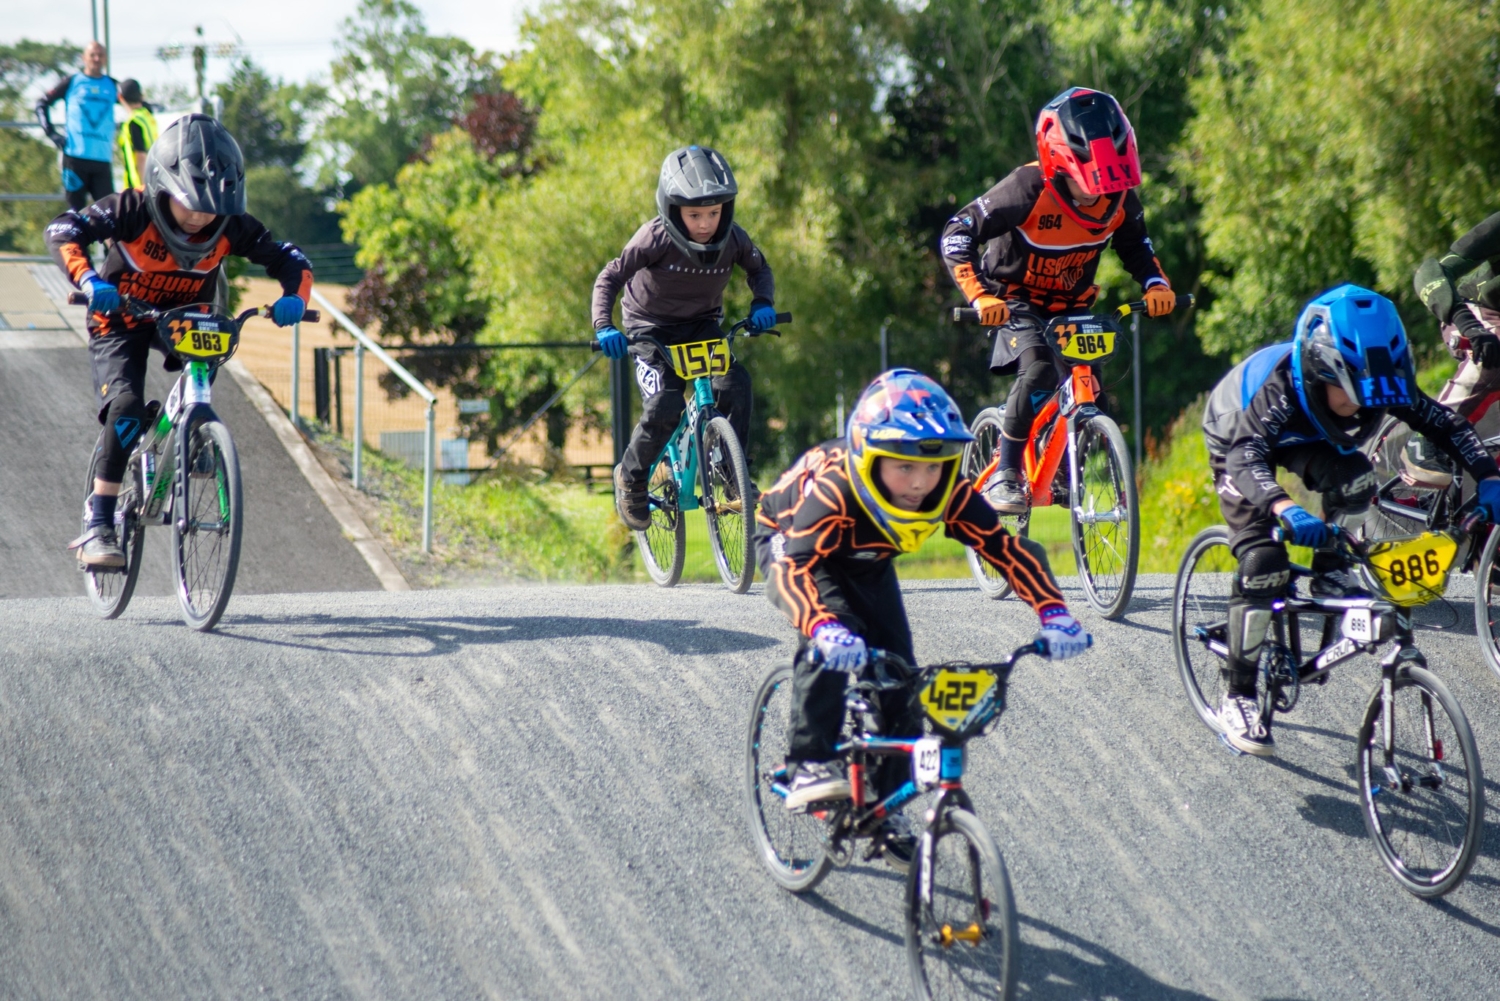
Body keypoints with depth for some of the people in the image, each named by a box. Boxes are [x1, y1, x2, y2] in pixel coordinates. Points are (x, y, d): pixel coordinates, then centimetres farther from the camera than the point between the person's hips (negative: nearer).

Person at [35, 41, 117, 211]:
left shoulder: (112, 85, 14)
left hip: (102, 159, 2)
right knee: (76, 209, 1)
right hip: (75, 156, -2)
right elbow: (42, 103, 10)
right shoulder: (72, 82, 8)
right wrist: (50, 132, -2)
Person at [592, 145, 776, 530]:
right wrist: (603, 327, -34)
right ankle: (631, 479, 4)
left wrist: (762, 304, -13)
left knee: (735, 383, -24)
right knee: (663, 408, -23)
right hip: (651, 328, -3)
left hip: (702, 325, 3)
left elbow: (758, 268, 6)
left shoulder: (732, 239, -16)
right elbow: (610, 278, -19)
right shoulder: (655, 238, -27)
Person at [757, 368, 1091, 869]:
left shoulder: (949, 494, -31)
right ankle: (809, 764, -25)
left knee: (898, 673, -8)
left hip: (864, 563, 5)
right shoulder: (832, 489, -43)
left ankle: (888, 810, 9)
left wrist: (1053, 613, -47)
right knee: (831, 641, -34)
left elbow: (1007, 547, -31)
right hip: (788, 542, -5)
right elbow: (796, 565, -54)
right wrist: (825, 627, -72)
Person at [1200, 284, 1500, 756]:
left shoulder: (1379, 383, -29)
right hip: (1237, 437, -5)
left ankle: (1330, 574, 0)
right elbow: (1246, 456, -54)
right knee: (1263, 561, -20)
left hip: (1305, 439, 5)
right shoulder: (1278, 387, -43)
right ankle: (1237, 698, -12)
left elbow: (1446, 424, -22)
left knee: (1355, 479, -27)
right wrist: (1283, 508, -72)